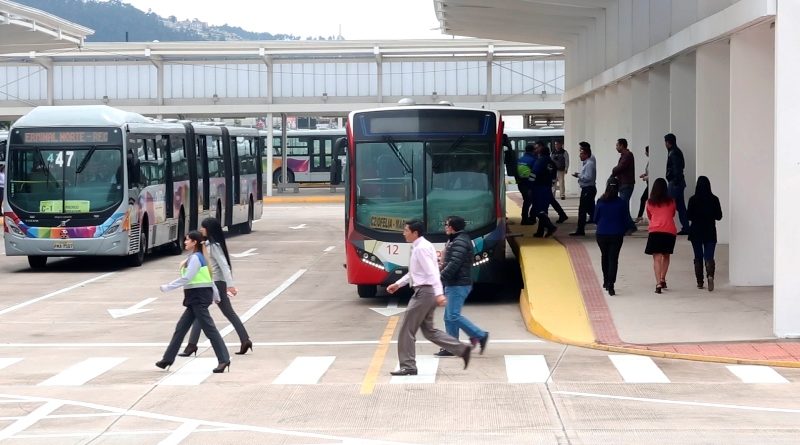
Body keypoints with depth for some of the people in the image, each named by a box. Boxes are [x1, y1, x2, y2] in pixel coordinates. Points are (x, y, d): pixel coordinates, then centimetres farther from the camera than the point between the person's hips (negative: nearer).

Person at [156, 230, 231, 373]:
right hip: (196, 298, 10)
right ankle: (168, 359, 17)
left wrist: (167, 287, -13)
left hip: (199, 297, -10)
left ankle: (224, 360, -13)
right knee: (181, 328, 12)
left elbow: (186, 279, -20)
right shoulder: (197, 257, 15)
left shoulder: (195, 258, -14)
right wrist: (216, 295, 26)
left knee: (209, 328, -11)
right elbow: (208, 277, 21)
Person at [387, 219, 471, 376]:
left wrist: (439, 293, -32)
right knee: (428, 330, 14)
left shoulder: (421, 248, -16)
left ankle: (408, 366, 3)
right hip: (424, 292, 10)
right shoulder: (419, 247, 15)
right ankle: (462, 349, 11)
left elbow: (432, 272, -24)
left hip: (424, 292, -10)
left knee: (406, 330, -2)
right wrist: (398, 284, 29)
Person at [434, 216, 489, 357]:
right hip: (453, 285, 11)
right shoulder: (454, 241, 19)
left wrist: (441, 278, -21)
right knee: (449, 317, 9)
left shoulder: (460, 242, -14)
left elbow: (454, 264, -23)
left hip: (458, 285, -11)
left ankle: (480, 335, -7)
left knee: (453, 316, -13)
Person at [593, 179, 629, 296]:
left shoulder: (600, 202, -6)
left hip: (602, 234, 1)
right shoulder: (621, 203, -7)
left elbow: (595, 219, 1)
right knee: (613, 259, -1)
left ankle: (606, 281, 33)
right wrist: (623, 231, 15)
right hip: (617, 235, -1)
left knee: (604, 257, 21)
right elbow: (625, 220, -2)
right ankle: (610, 285, -15)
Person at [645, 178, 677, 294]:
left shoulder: (650, 202, 5)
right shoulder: (671, 201, 6)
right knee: (666, 256, 21)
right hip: (670, 231, 1)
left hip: (655, 231, -1)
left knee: (657, 258, -5)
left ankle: (658, 283, -18)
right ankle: (663, 279, 21)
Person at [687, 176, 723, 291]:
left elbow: (688, 216, -7)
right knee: (709, 257, 0)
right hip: (710, 232, 0)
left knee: (698, 258, 11)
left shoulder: (693, 200, -9)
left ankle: (700, 282, 13)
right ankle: (710, 275, -26)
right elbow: (719, 216, 0)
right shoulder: (714, 199, -5)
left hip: (696, 232, 0)